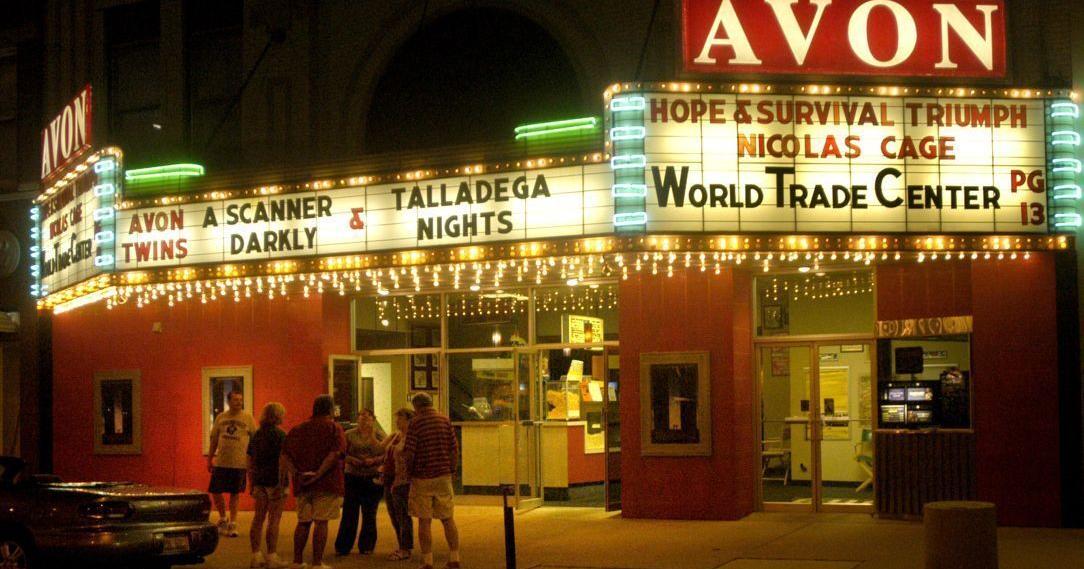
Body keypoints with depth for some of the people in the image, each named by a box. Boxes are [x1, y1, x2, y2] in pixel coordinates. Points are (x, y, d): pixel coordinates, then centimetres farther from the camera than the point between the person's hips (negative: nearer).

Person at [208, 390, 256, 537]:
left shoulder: (248, 418, 0)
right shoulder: (220, 417, 6)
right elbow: (214, 439, 12)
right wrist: (209, 459, 10)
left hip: (239, 463, -2)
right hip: (221, 462, 2)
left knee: (234, 495, 5)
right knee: (215, 492, 3)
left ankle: (232, 524, 15)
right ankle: (223, 519, 24)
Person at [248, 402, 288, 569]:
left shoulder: (256, 435, 10)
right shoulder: (280, 435, -10)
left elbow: (250, 461, 13)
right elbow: (282, 461, -15)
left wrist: (251, 483, 18)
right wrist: (282, 484, -15)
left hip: (259, 481, 6)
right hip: (275, 481, -6)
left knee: (258, 518, 11)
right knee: (274, 519, -2)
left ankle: (256, 556, 14)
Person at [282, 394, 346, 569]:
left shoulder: (297, 430, 12)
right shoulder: (333, 428, -3)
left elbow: (285, 456, 2)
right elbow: (335, 454, -19)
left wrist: (296, 473, -7)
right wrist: (318, 474, -21)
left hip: (302, 483, 5)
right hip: (326, 483, -5)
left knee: (303, 522, 15)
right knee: (321, 522, -2)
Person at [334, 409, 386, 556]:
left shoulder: (378, 436, 6)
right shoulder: (349, 435, 6)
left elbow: (385, 455, 0)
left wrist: (374, 461, -16)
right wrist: (352, 460, -15)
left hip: (372, 479, 1)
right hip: (352, 477, 0)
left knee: (369, 514, 5)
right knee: (349, 512, -3)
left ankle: (366, 546, 14)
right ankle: (342, 547, 2)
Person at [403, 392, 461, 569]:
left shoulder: (415, 423, -9)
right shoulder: (445, 421, 4)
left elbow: (408, 453, -12)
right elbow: (455, 450, 3)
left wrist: (409, 472, 3)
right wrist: (450, 470, 13)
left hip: (422, 478, -4)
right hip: (443, 477, 4)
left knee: (424, 521, 2)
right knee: (448, 518, 12)